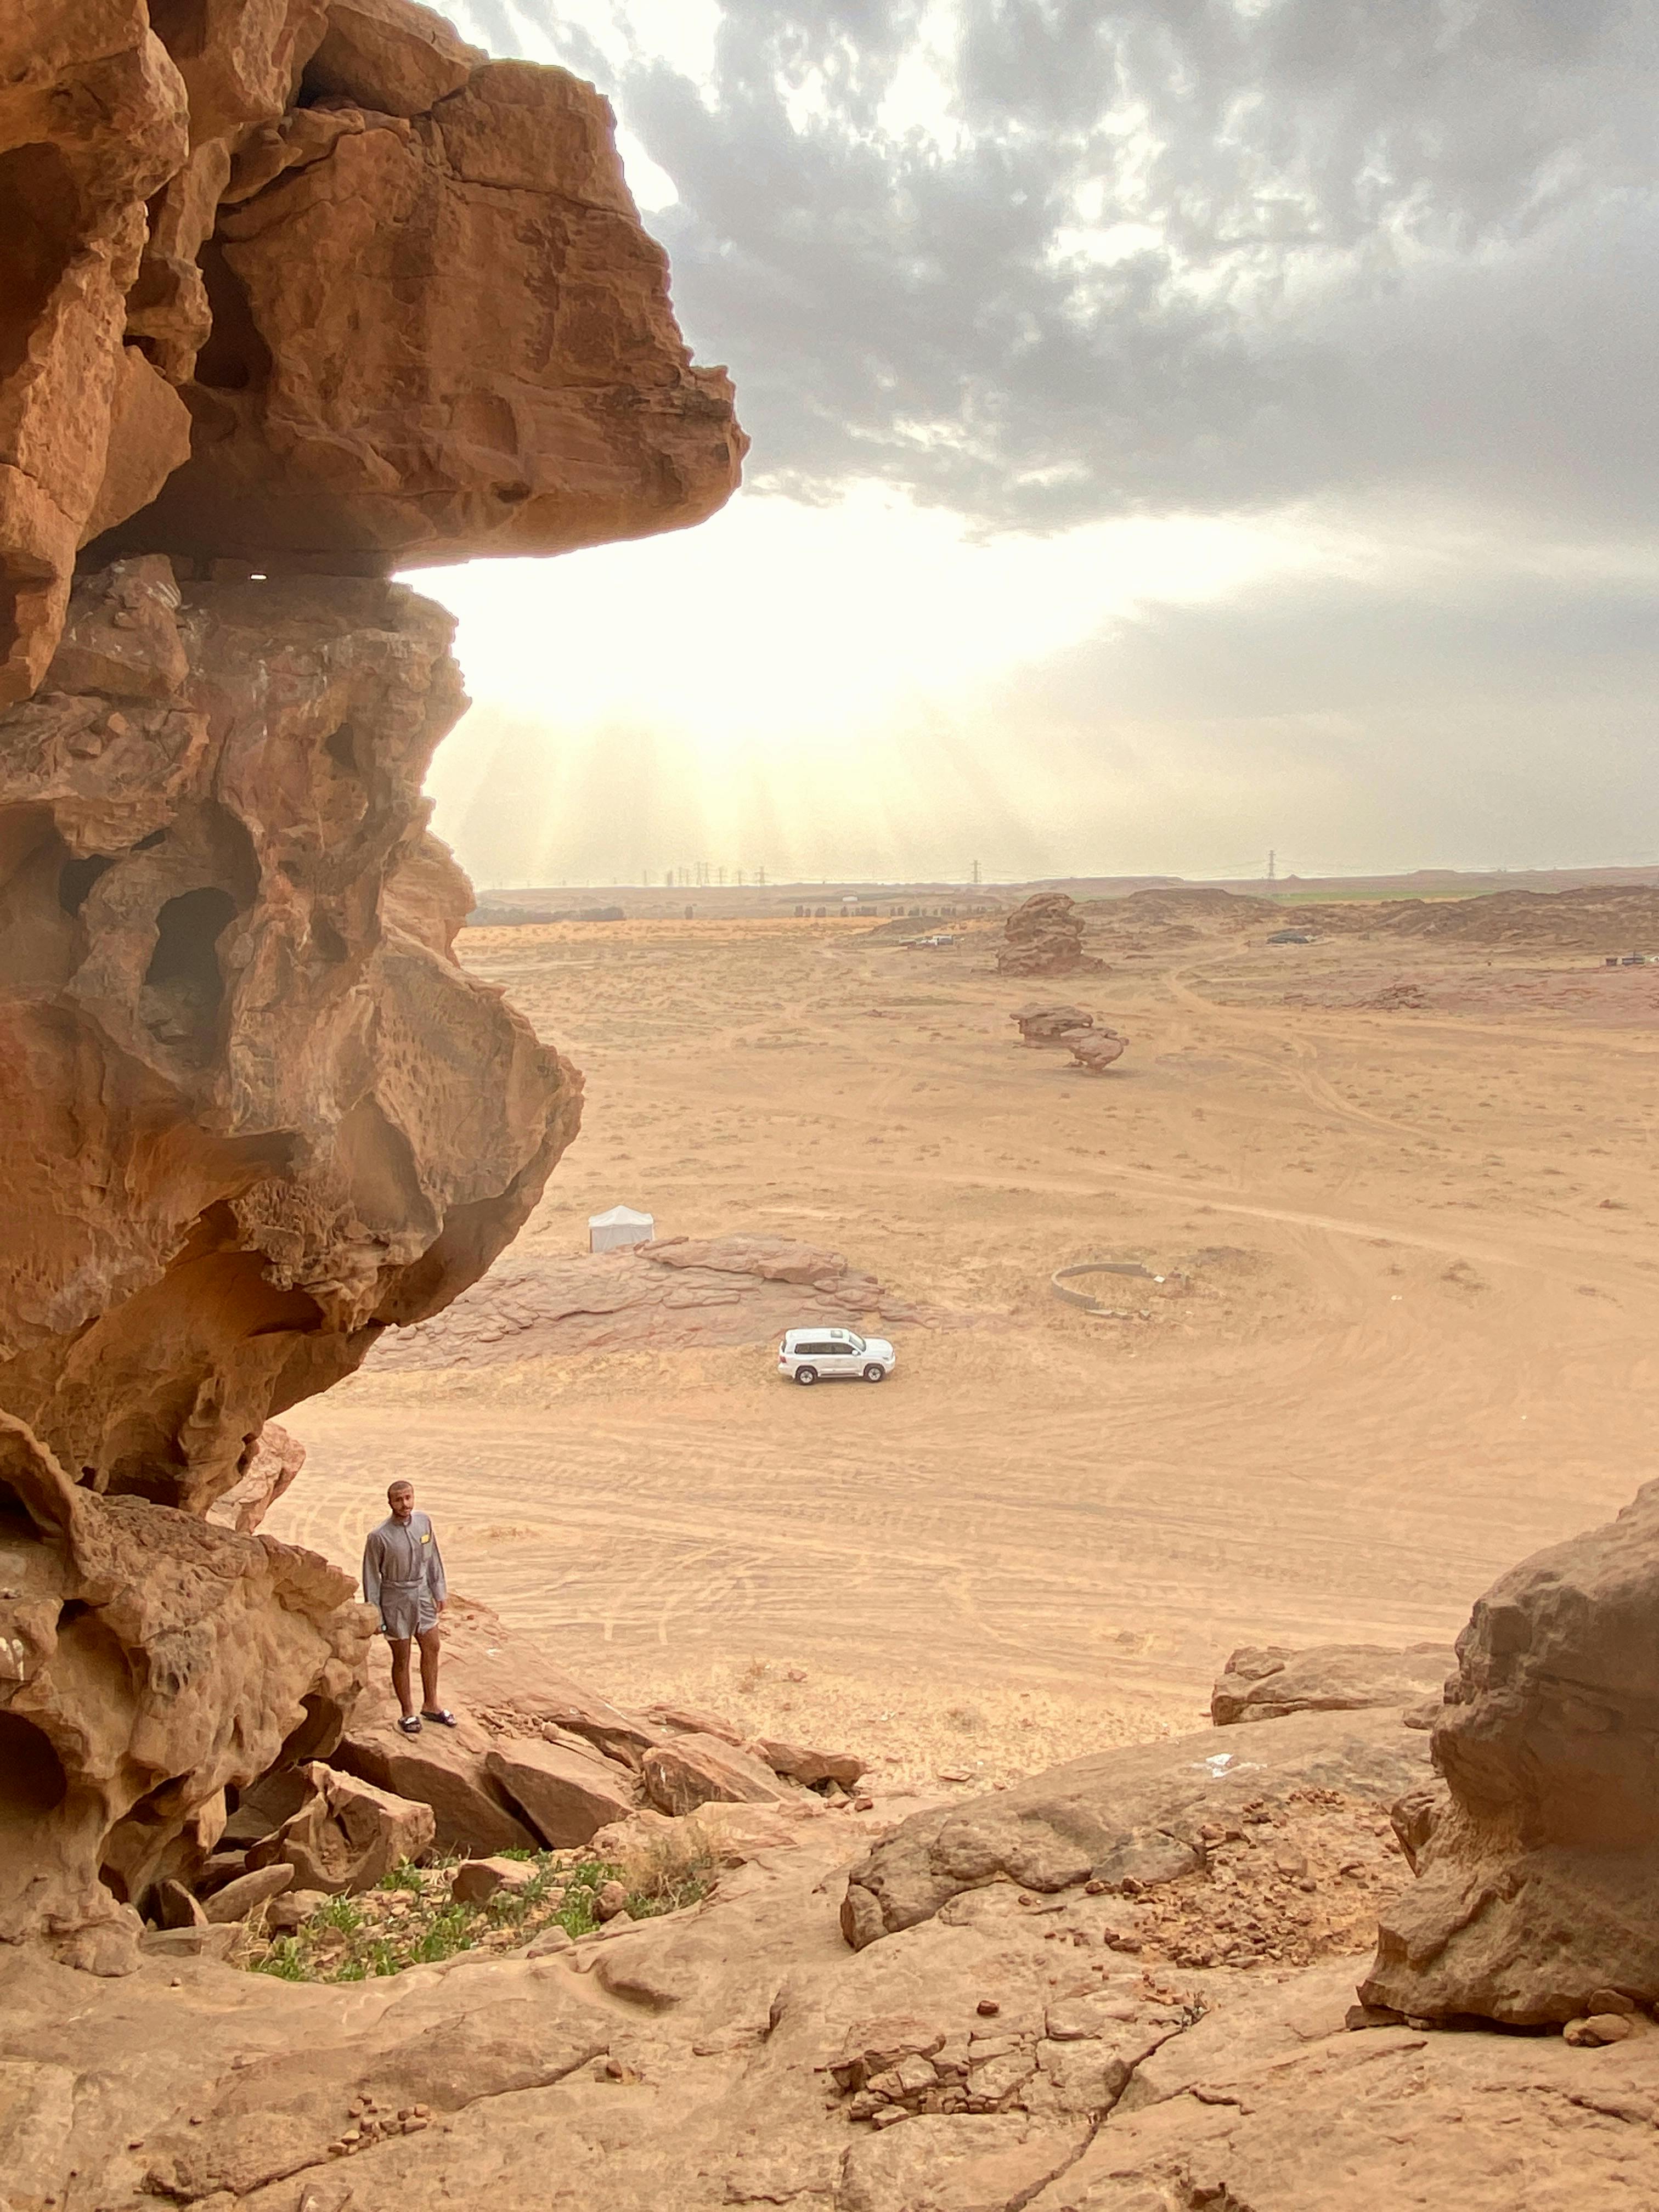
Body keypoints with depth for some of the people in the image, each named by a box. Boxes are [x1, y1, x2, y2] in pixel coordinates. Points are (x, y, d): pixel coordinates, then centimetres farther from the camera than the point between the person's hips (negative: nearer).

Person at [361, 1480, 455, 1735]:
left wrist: (440, 1591, 11)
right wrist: (374, 1616, -10)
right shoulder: (379, 1537, -20)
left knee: (432, 1648, 16)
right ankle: (408, 1714, 25)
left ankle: (431, 1706, 34)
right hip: (396, 1601, -5)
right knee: (401, 1659, 7)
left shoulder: (423, 1522, -5)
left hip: (422, 1595, 5)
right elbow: (371, 1576, -12)